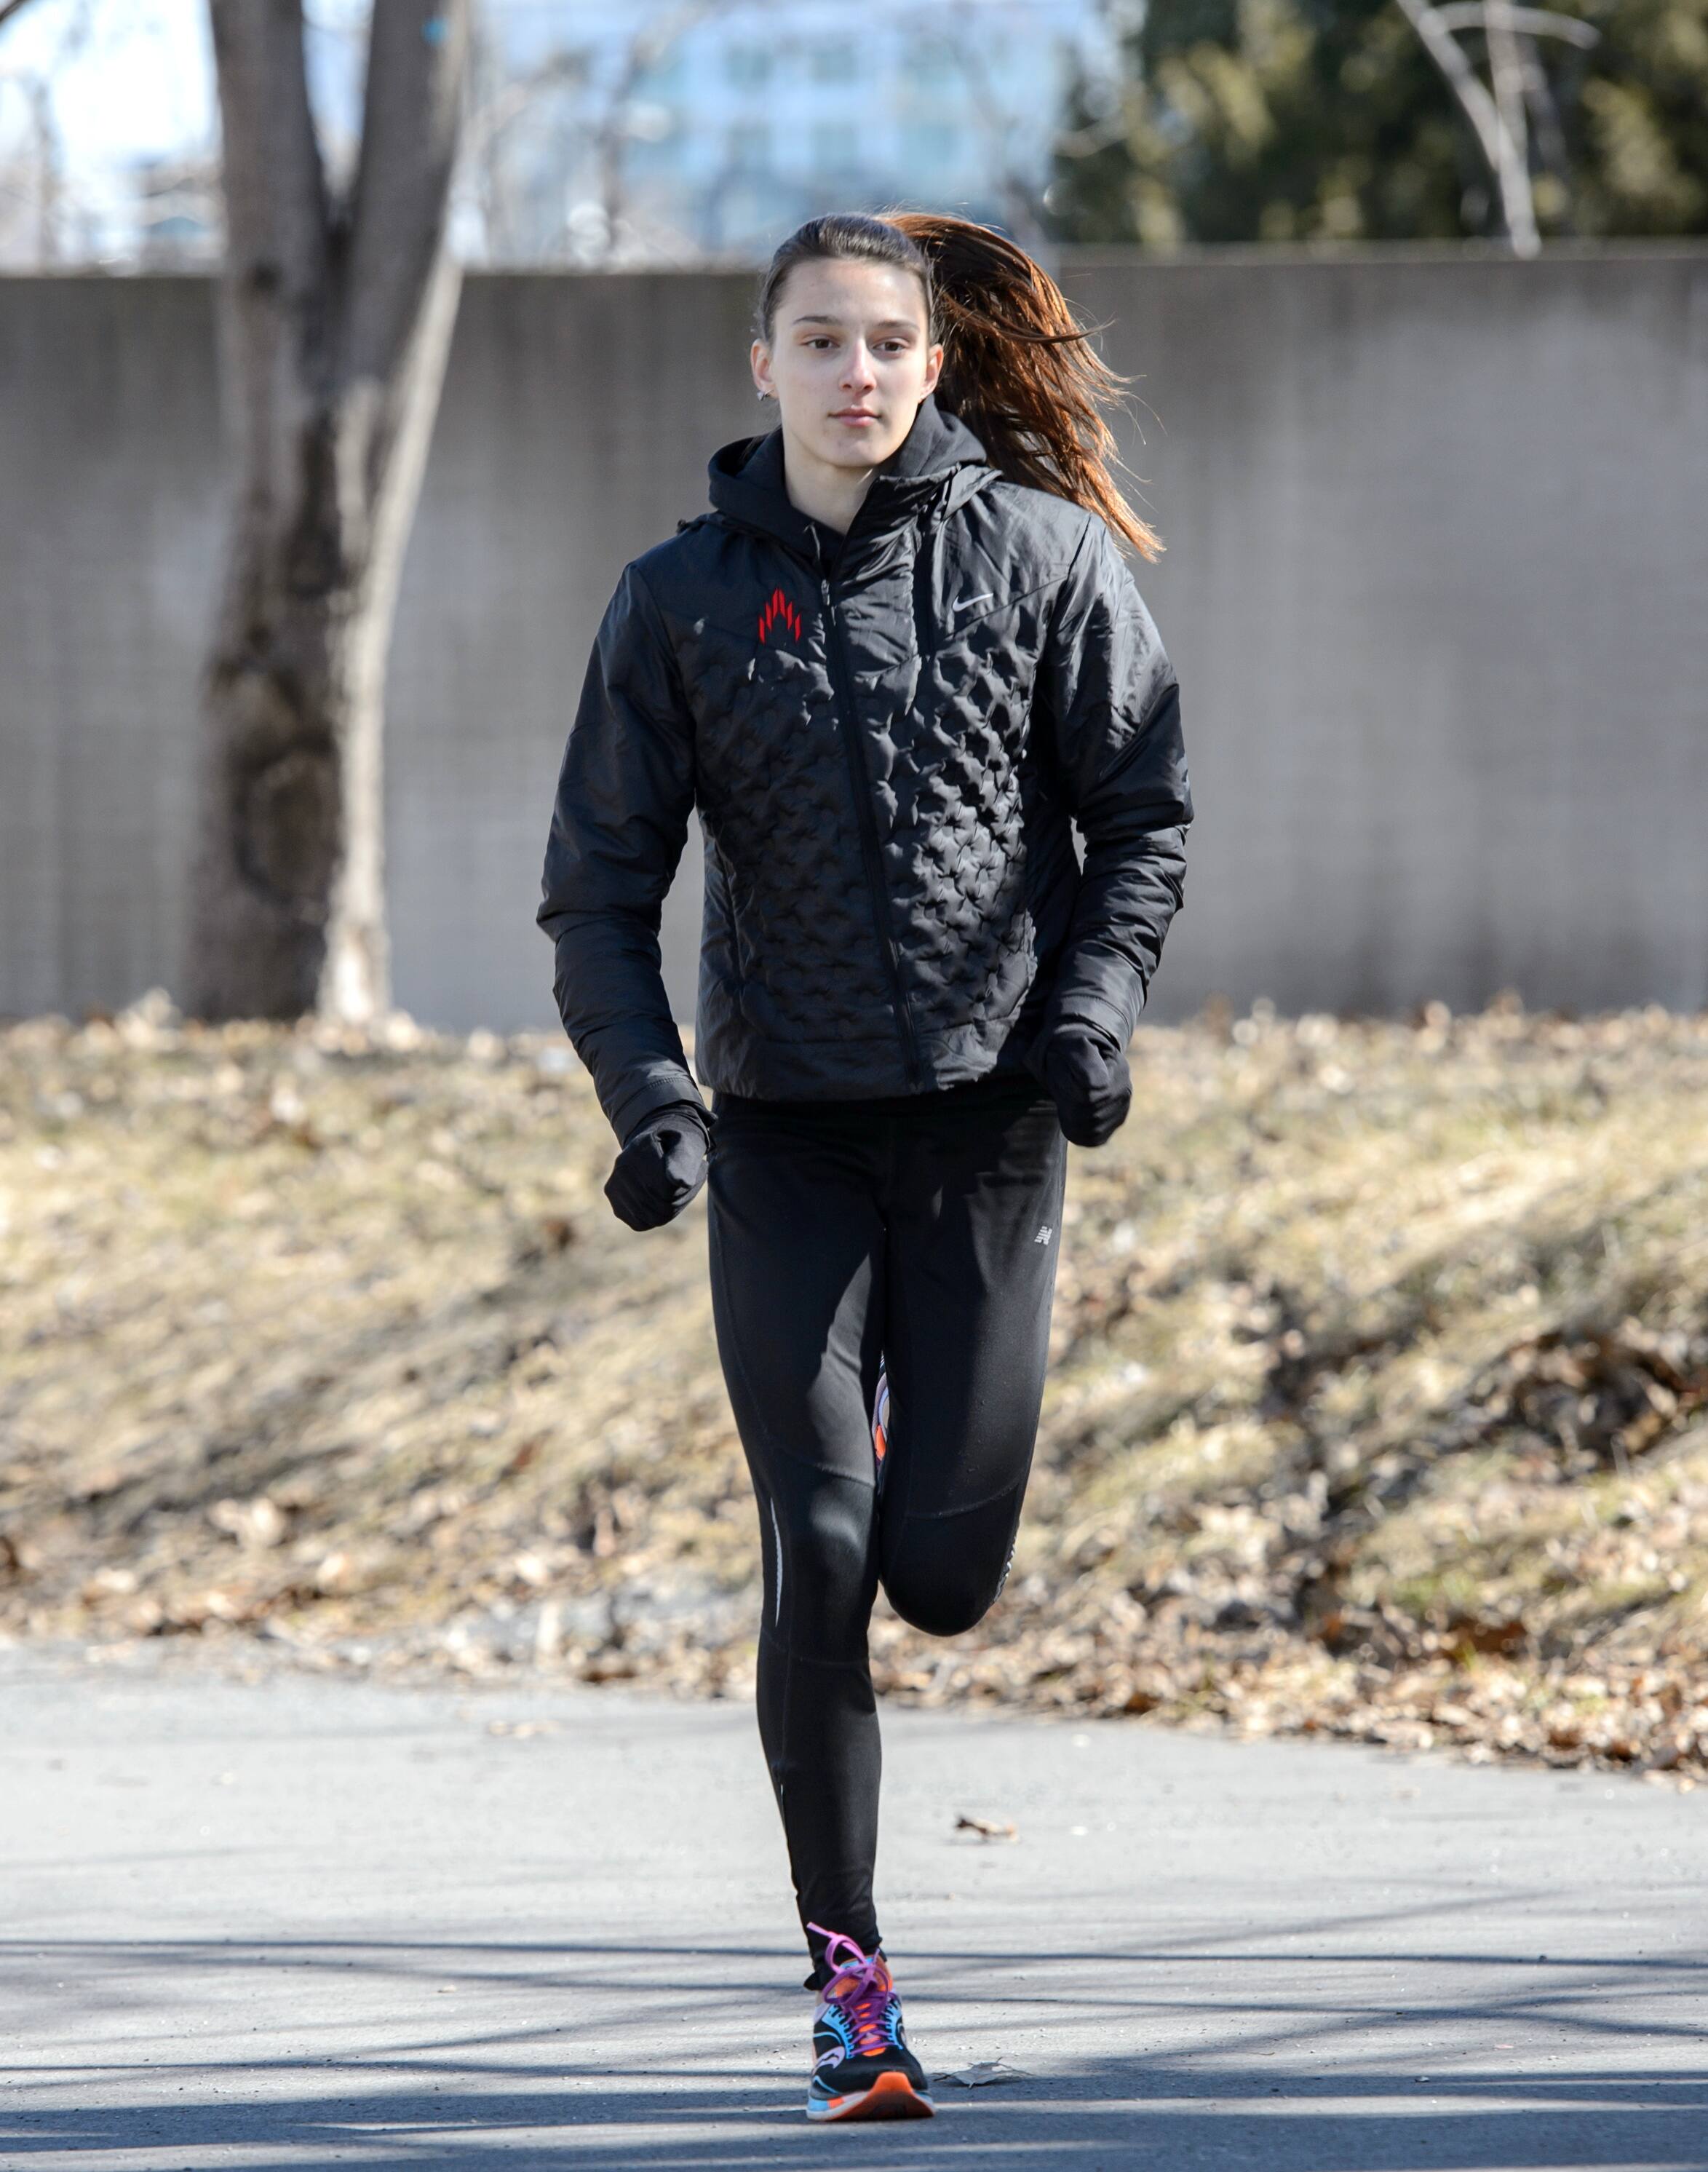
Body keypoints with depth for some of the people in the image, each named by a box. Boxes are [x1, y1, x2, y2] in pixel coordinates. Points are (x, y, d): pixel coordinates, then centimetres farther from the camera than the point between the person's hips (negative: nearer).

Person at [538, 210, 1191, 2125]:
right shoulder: (684, 597, 1)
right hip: (786, 1130, 0)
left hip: (989, 1122, 0)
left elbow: (1145, 813, 5)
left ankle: (917, 1433, 40)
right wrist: (646, 1094, -12)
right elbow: (600, 883, 2)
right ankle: (849, 1984, 2)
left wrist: (1095, 1012, -11)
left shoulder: (1042, 556, -1)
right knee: (818, 1563, -7)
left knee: (943, 1577, 1)